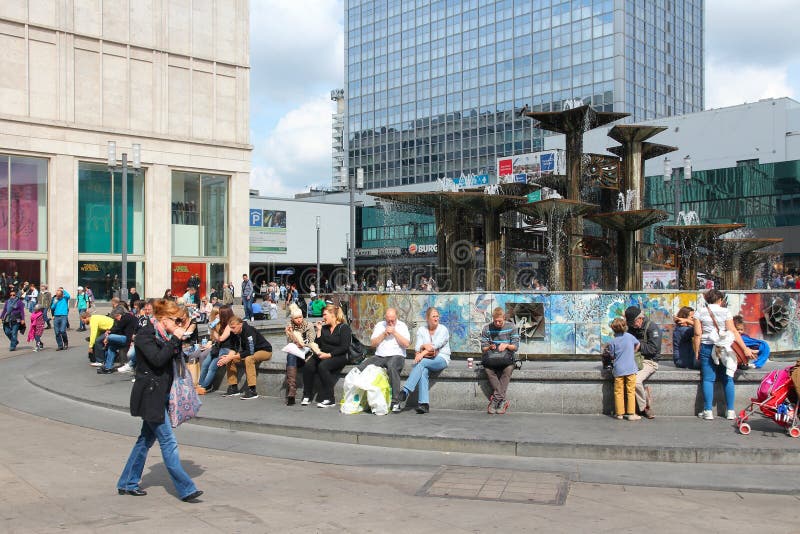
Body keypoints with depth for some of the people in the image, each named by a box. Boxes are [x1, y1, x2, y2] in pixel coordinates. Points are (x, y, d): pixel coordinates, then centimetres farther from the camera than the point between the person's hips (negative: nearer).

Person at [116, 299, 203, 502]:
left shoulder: (166, 336, 11)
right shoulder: (145, 335, -13)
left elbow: (177, 358, 10)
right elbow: (157, 359, -25)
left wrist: (179, 341, -3)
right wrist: (175, 339, -21)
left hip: (160, 395, 9)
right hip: (149, 395, -9)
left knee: (146, 438, 16)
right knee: (168, 442, -7)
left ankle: (127, 483, 27)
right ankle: (185, 489, -5)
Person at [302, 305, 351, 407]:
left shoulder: (344, 327, -3)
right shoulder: (324, 328, 16)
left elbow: (344, 347, -13)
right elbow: (319, 345, 11)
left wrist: (329, 355, -20)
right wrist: (319, 330, 4)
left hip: (339, 357, -6)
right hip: (323, 355, 6)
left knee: (322, 366, -34)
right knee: (308, 365, -23)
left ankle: (329, 399, -27)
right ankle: (307, 396, -13)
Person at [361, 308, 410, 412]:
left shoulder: (402, 326, 9)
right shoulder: (379, 326, 17)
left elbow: (406, 344, -5)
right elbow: (372, 343, 7)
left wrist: (394, 332, -7)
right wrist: (384, 334, -3)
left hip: (396, 356, -4)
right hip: (379, 356, 4)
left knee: (392, 367, -39)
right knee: (362, 367, -23)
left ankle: (395, 402, -36)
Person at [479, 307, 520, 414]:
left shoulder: (511, 327, 1)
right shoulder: (487, 329, 3)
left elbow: (516, 347, 0)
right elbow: (483, 349, 5)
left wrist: (506, 345, -21)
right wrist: (489, 347, -18)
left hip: (507, 358, -1)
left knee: (508, 369, -35)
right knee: (488, 369, -33)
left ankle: (496, 398, -28)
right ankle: (502, 400, -29)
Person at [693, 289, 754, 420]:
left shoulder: (699, 313, 4)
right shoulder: (725, 312, 1)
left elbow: (698, 333, -1)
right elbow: (733, 332, -4)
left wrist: (696, 352, 3)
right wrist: (745, 349, -2)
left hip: (707, 347, 0)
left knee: (708, 379, 2)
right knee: (728, 379, 8)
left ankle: (708, 411, -1)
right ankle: (730, 411, 10)